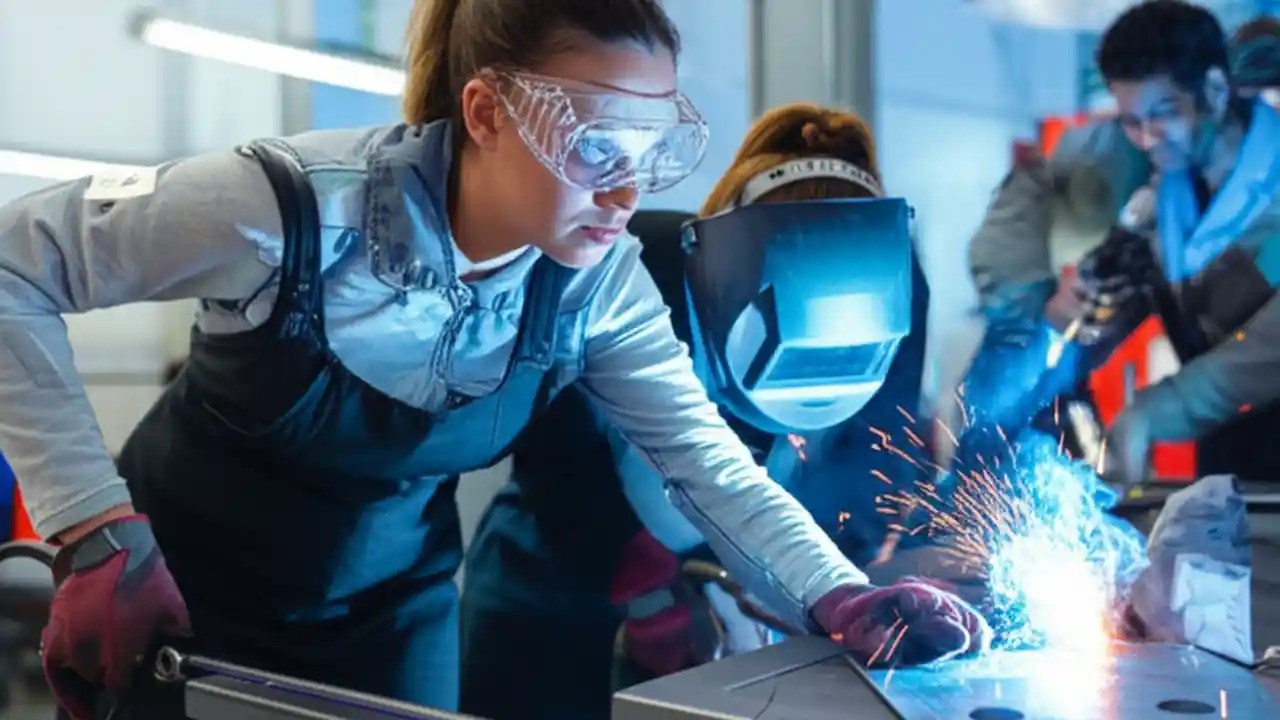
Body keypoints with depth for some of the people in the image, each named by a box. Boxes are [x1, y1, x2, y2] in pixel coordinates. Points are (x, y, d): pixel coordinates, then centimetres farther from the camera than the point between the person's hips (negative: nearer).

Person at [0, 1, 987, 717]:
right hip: (182, 585, -3)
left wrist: (838, 594, -29)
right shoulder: (295, 208, -31)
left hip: (392, 607, 4)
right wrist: (94, 528, -30)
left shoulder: (597, 279, -17)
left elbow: (705, 455, -12)